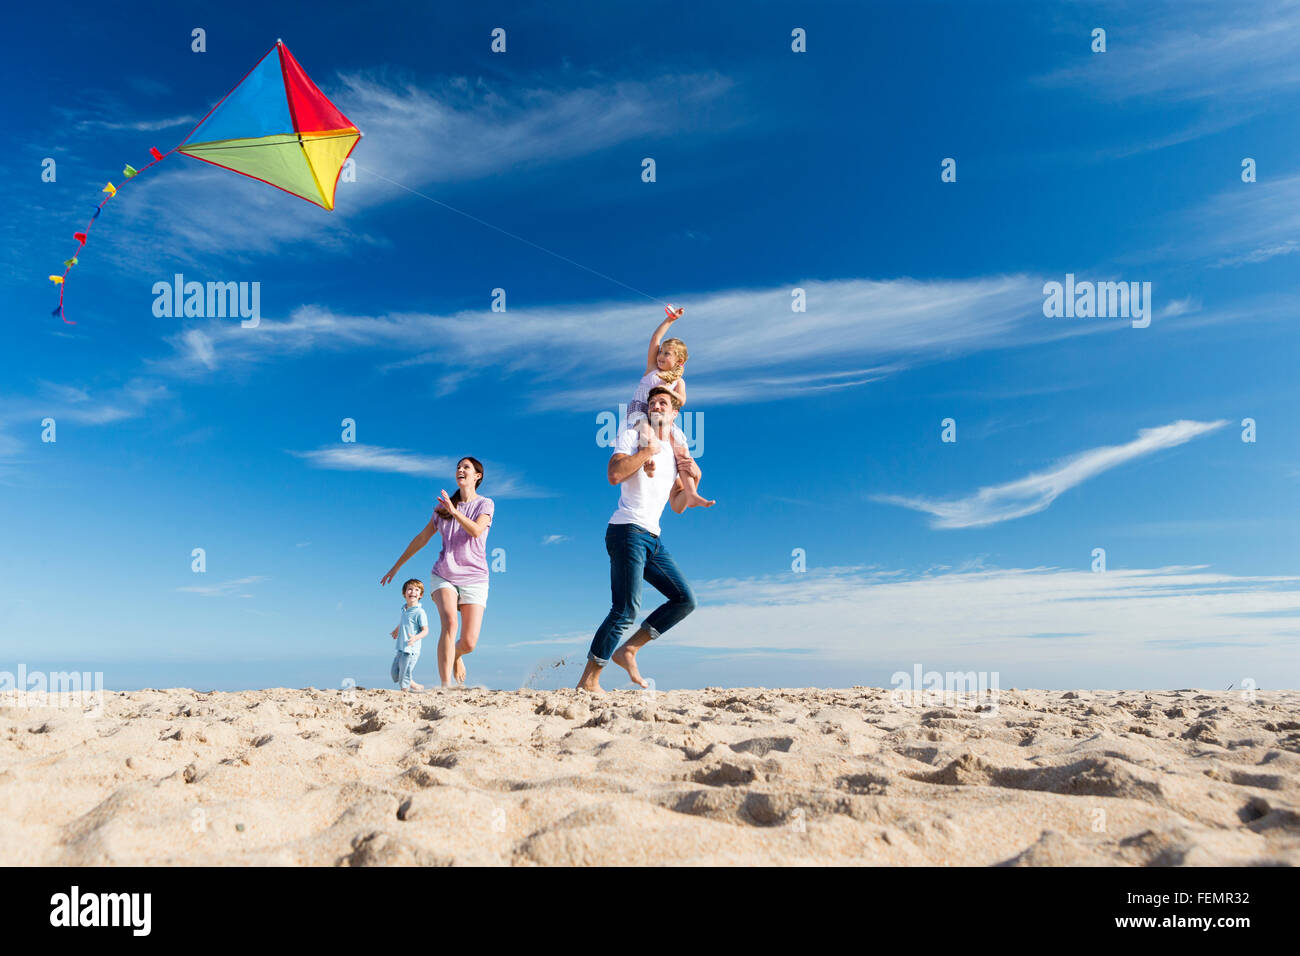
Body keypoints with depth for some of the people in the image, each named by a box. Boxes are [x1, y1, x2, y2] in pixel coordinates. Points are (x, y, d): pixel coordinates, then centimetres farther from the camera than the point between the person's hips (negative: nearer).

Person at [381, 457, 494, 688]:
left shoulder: (485, 504, 3)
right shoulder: (443, 507, 12)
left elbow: (476, 531, -18)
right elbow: (422, 538, 18)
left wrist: (453, 510, -18)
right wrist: (396, 566, 21)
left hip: (474, 578, -1)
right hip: (444, 575, 2)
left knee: (469, 643, -6)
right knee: (449, 622, -26)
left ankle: (455, 655, 32)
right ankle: (446, 686, -26)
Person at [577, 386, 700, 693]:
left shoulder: (674, 453, 22)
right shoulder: (632, 435, 3)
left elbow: (677, 506, 23)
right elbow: (614, 474, -16)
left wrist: (694, 482, 8)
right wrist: (648, 451, -10)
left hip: (652, 538, 8)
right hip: (628, 531, -8)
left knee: (685, 600, 4)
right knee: (626, 610, -15)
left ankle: (628, 650, 7)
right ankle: (588, 681, -8)